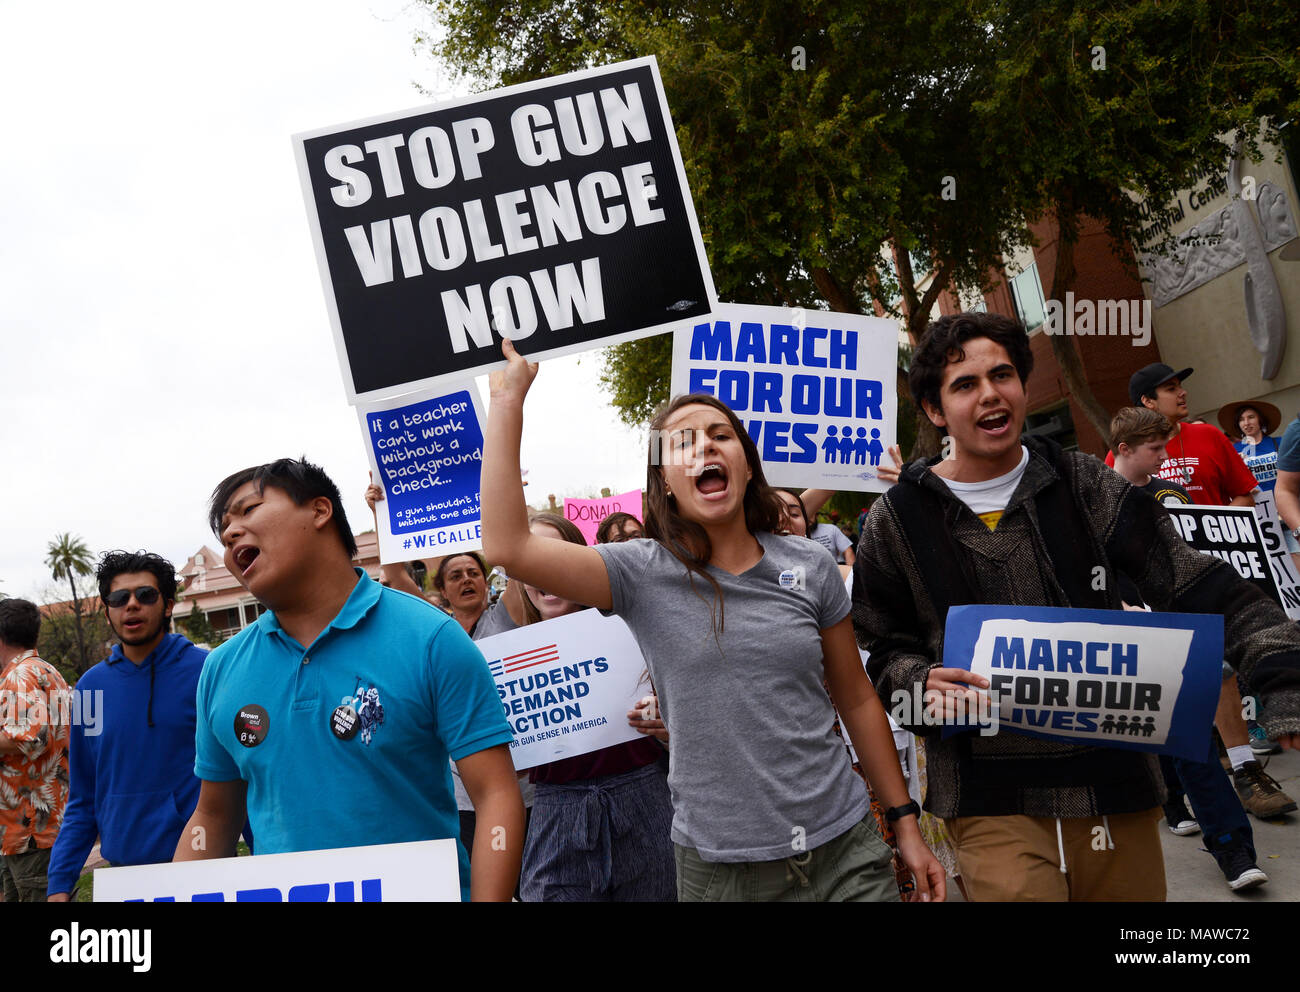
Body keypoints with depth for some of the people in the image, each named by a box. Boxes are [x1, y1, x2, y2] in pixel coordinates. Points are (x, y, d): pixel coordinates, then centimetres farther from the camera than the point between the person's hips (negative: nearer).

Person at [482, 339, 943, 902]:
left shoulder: (810, 568, 1)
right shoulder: (642, 575, -6)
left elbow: (857, 700, 9)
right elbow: (507, 547, -20)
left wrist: (906, 824, 11)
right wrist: (508, 398, -16)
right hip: (719, 868, -1)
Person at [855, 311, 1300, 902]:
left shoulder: (1085, 488, 3)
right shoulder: (898, 520, 1)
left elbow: (1203, 591, 2)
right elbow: (880, 645, 8)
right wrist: (921, 682, -14)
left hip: (1115, 787, 2)